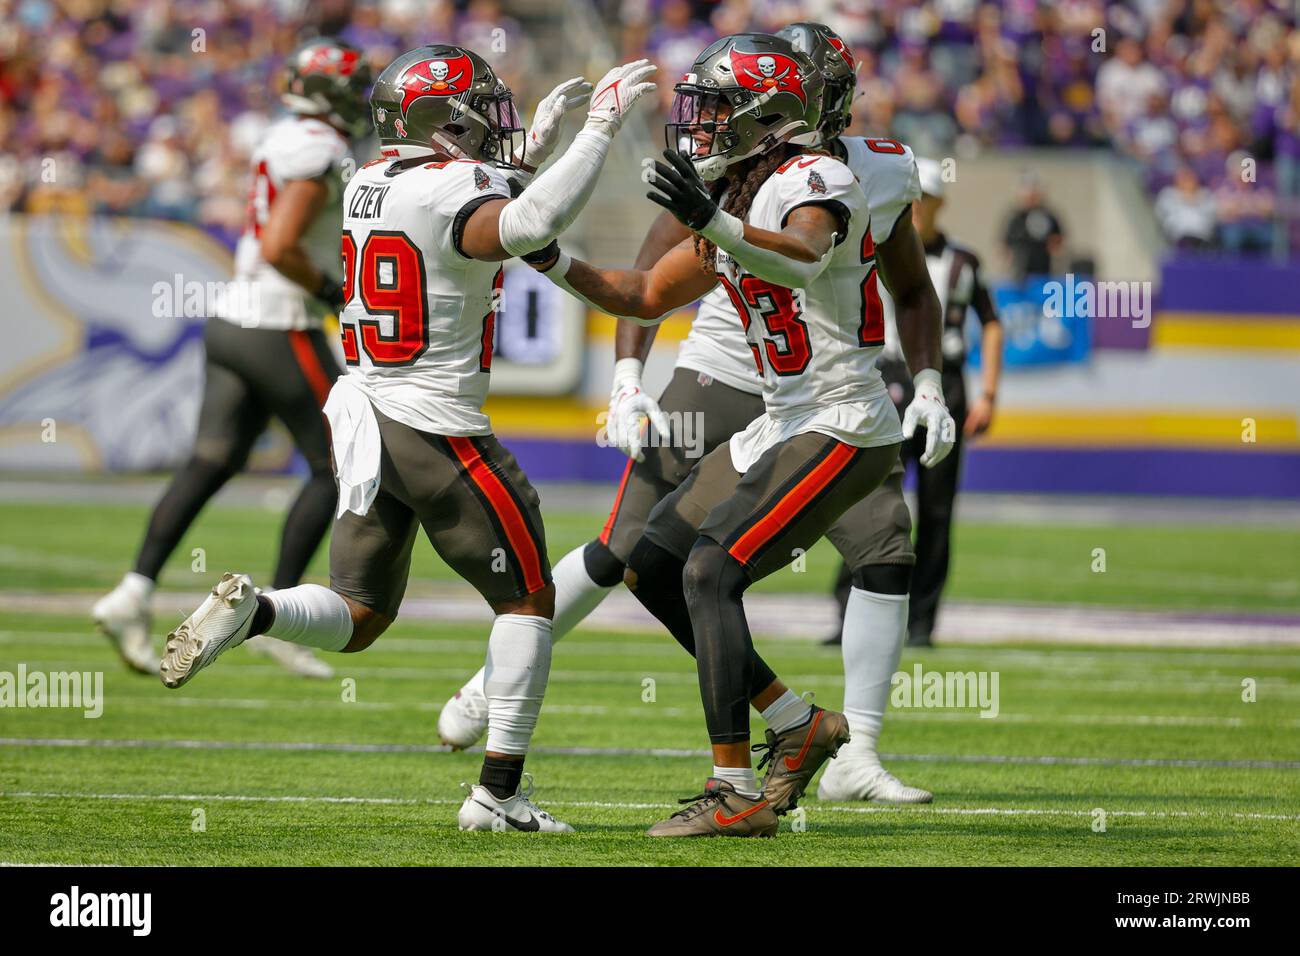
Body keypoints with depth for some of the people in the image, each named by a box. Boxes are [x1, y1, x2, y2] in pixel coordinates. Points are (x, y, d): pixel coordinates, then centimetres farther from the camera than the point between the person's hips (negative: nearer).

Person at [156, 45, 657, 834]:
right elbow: (527, 227, -38)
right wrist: (599, 129, -29)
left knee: (356, 620, 16)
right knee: (528, 597, 8)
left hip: (367, 428, 7)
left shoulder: (370, 184, 9)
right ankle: (500, 793, 3)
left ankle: (251, 612, -15)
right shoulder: (458, 191, -16)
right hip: (440, 431, -7)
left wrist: (535, 148, 24)